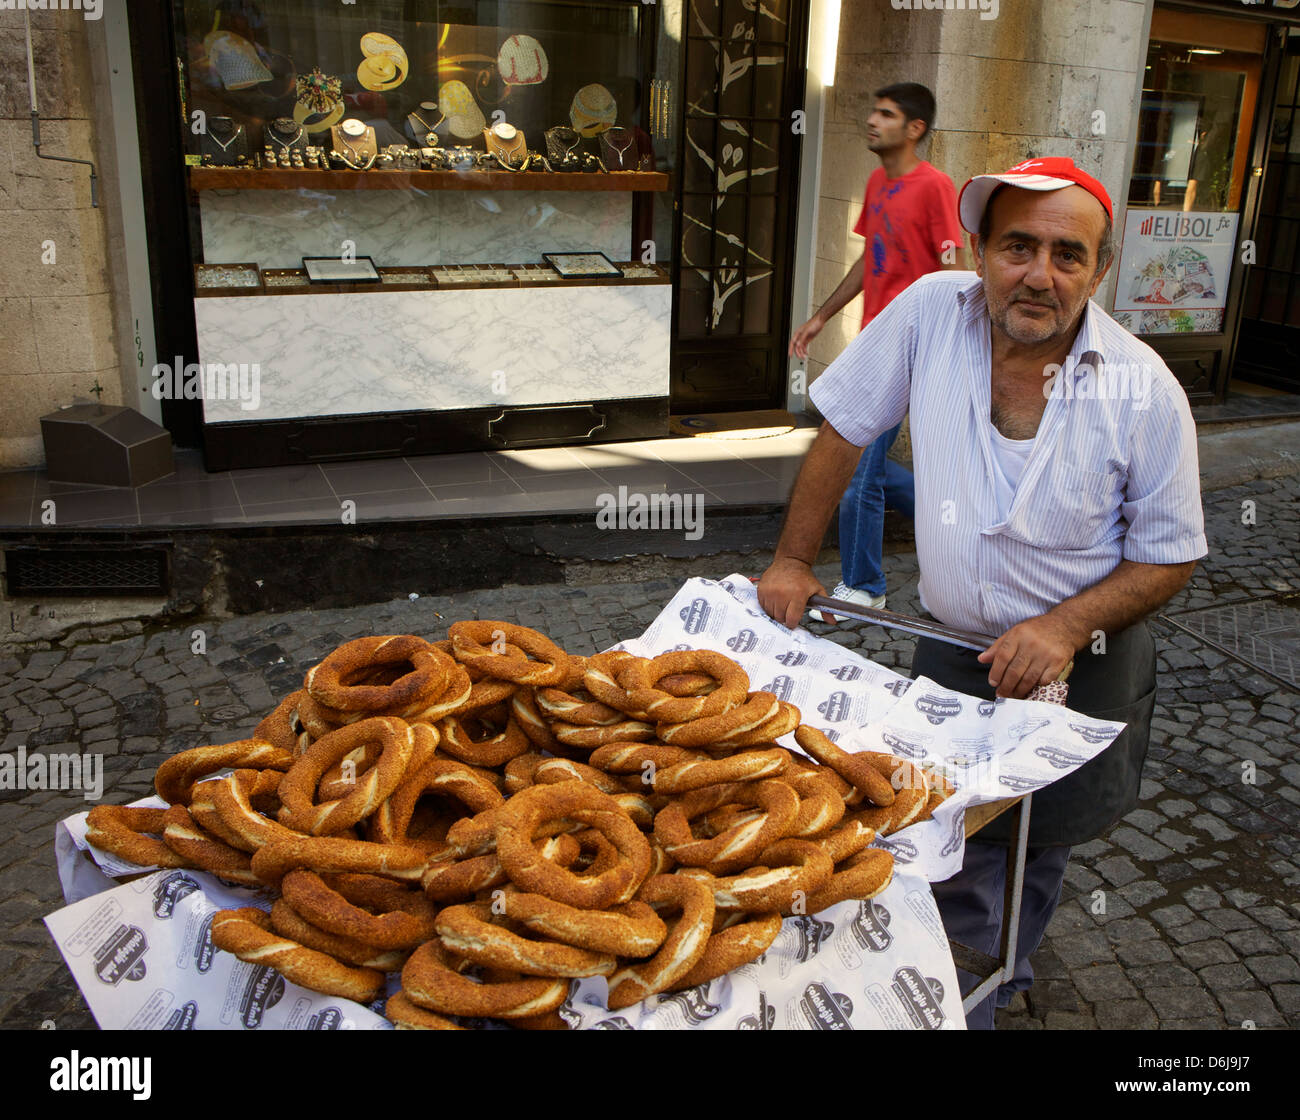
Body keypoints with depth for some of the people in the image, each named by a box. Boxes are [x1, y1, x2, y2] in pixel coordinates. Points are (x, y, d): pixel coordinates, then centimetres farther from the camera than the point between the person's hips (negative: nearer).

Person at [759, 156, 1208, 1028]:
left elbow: (1170, 557, -7)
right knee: (953, 847, 6)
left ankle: (1002, 978, 46)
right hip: (952, 648, 1)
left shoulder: (1145, 392, -17)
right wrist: (793, 561, -2)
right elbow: (844, 431, -3)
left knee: (1038, 849, 16)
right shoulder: (932, 312, -15)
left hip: (1084, 664, 0)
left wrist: (1064, 627, -22)